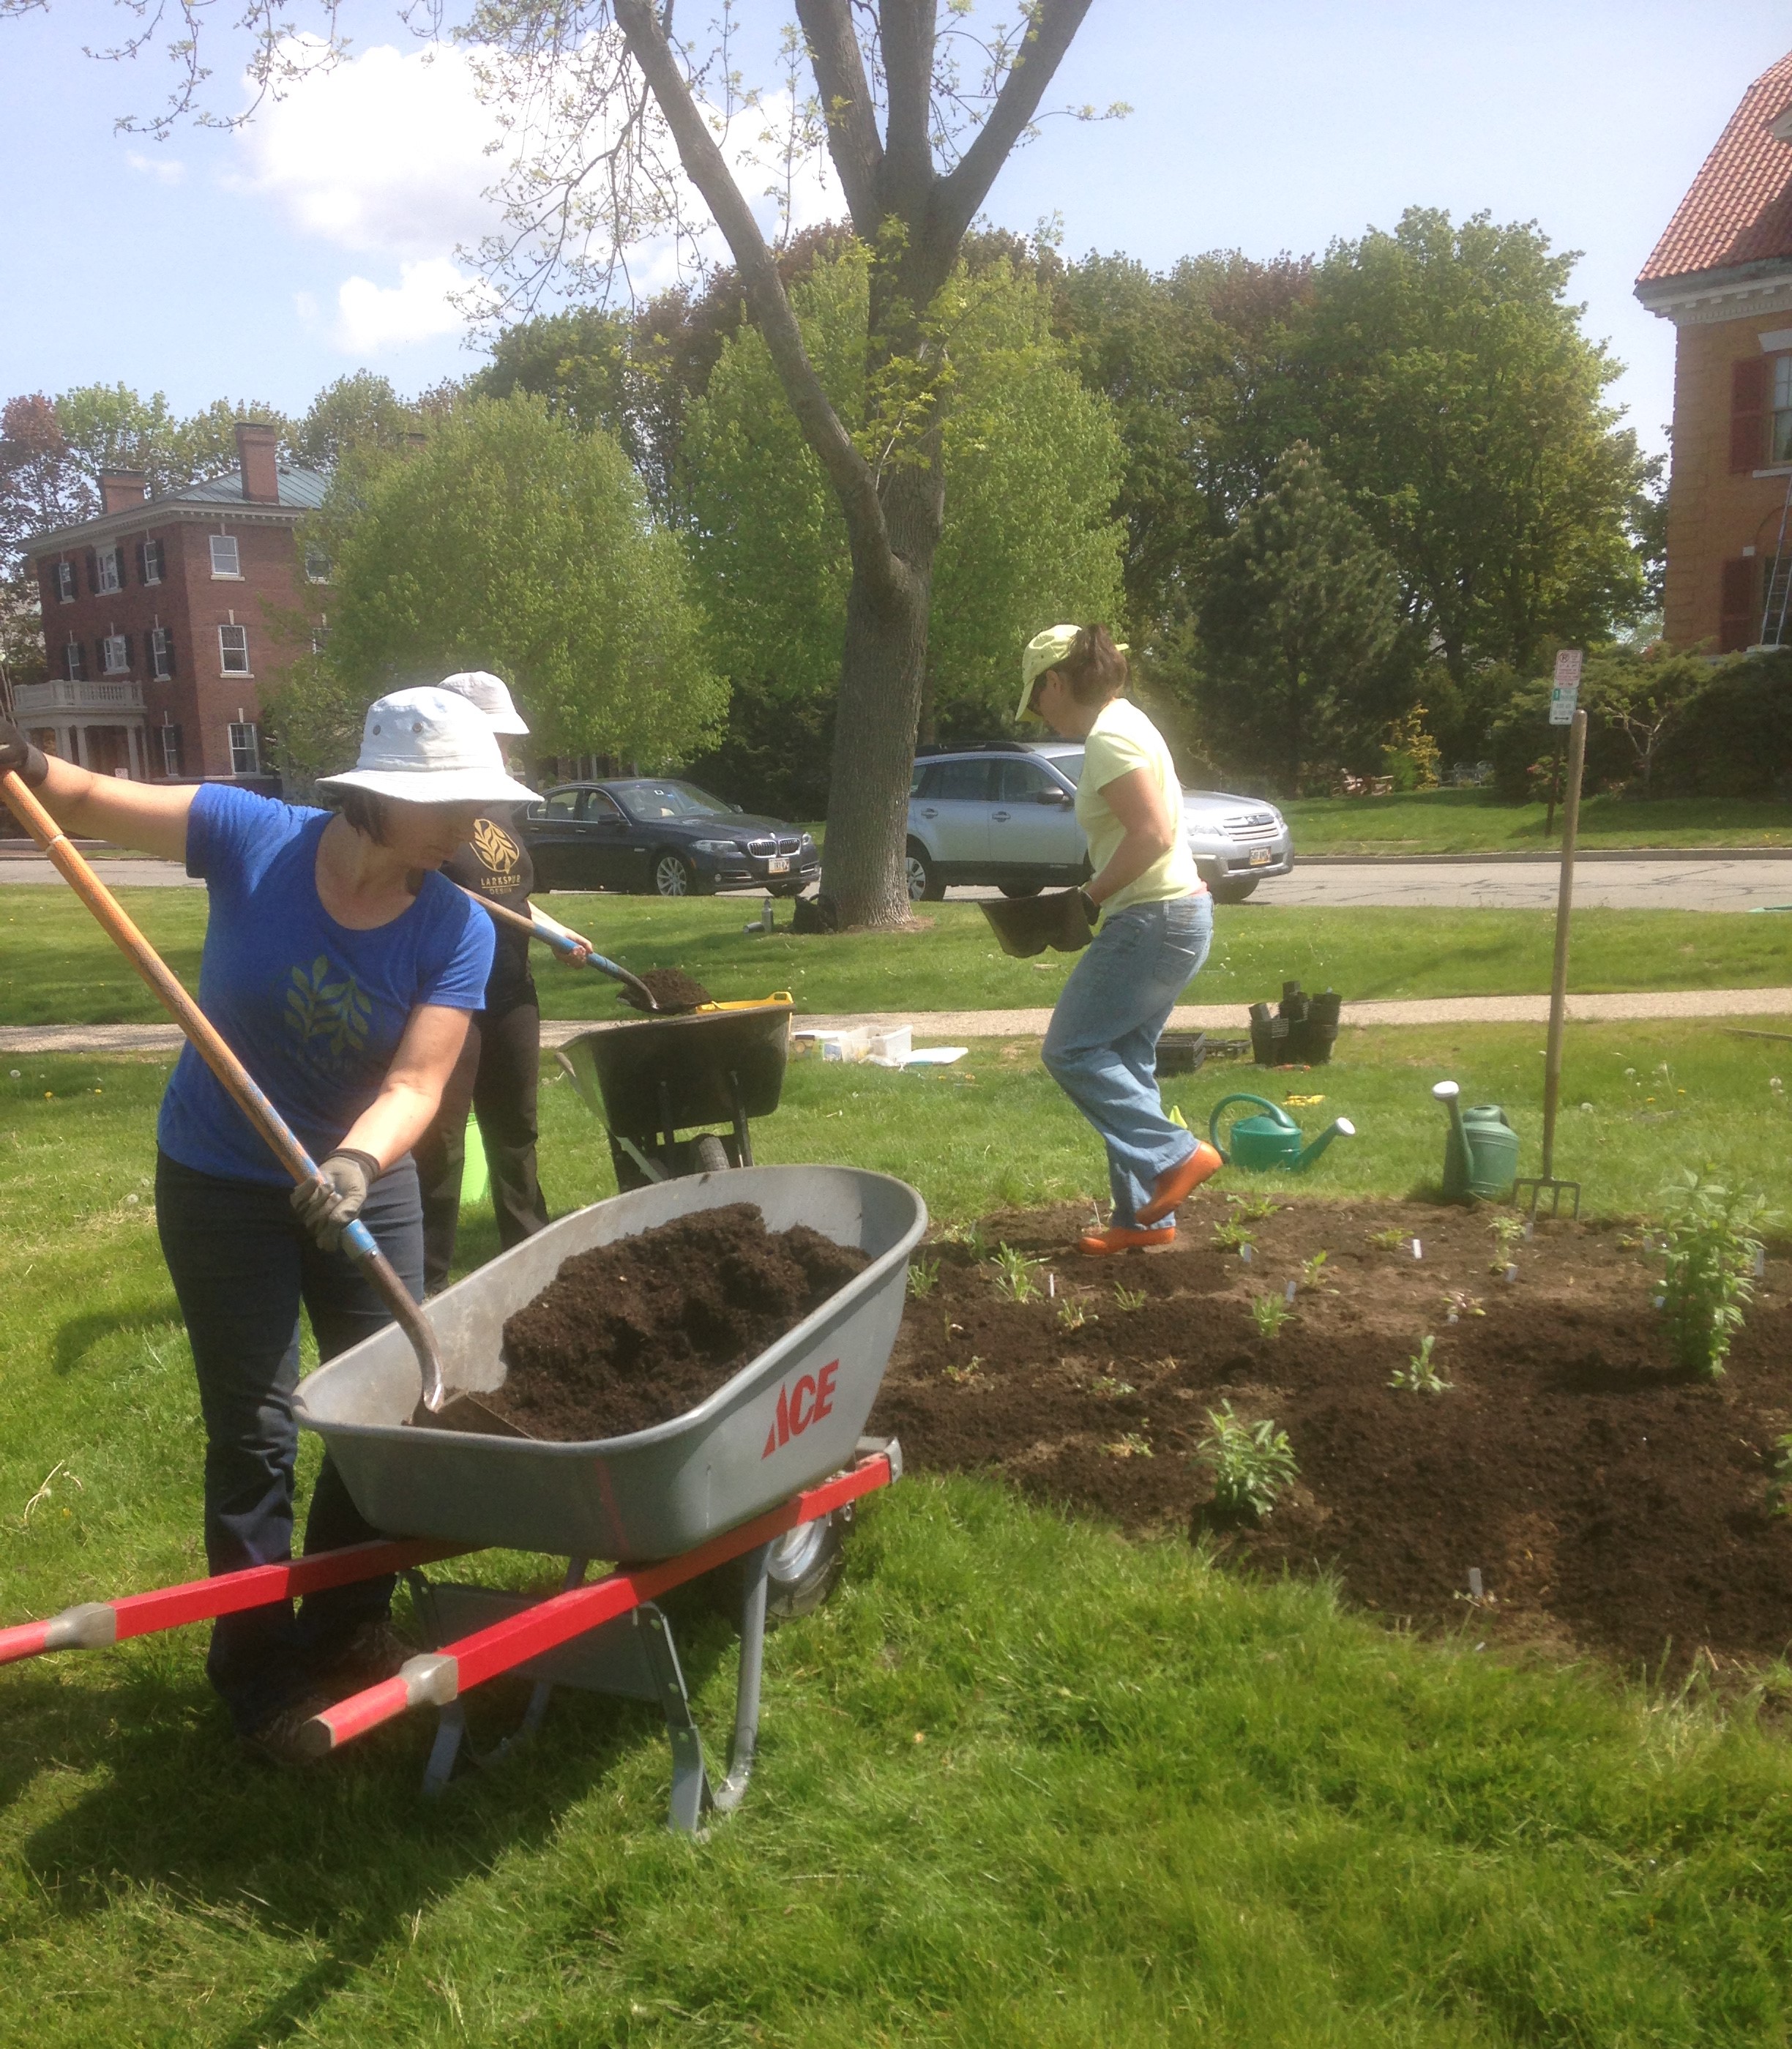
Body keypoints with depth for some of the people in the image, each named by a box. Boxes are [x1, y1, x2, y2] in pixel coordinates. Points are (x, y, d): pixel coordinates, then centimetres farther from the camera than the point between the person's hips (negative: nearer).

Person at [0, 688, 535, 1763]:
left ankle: (346, 1627, 31)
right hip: (222, 1184, -2)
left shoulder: (457, 932, -16)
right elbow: (89, 798, -10)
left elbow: (416, 1085, -24)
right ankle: (256, 1665, 21)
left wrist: (355, 1163, -43)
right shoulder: (254, 837, -19)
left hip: (366, 1181, 3)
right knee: (255, 1431, 3)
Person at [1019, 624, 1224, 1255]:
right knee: (1122, 1062, 12)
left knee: (1072, 1050, -4)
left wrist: (1092, 896, -13)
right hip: (1171, 914, 10)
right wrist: (1097, 896, 11)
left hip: (1154, 922, -10)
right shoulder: (1124, 721, 16)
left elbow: (1153, 832, -24)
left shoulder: (1108, 736, -15)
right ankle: (1144, 1217, 16)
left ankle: (1176, 1156, -3)